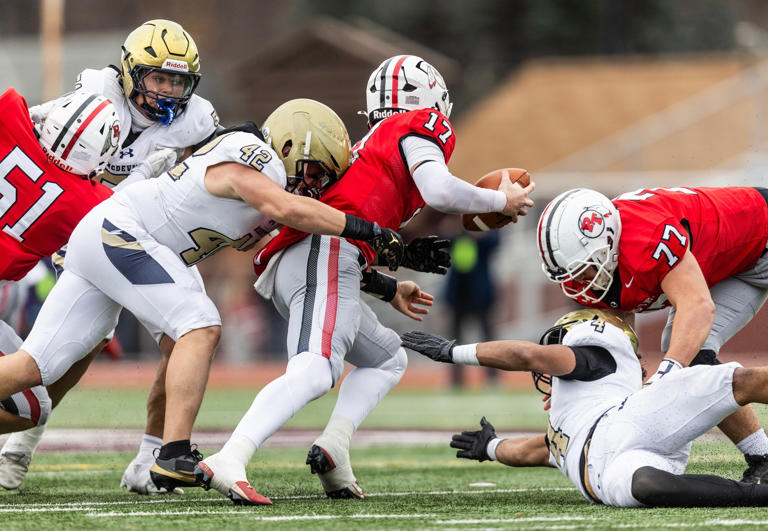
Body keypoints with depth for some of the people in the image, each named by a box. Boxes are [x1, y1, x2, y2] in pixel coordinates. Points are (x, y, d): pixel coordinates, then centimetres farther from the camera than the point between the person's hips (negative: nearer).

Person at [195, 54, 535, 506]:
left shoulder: (369, 145, 34)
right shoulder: (421, 127, 11)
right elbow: (439, 191, -8)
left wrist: (390, 290, 41)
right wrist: (502, 202, 8)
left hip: (287, 267, 9)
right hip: (327, 253, -9)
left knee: (388, 358, 23)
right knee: (314, 372, -25)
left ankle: (334, 447, 0)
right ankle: (228, 461, -42)